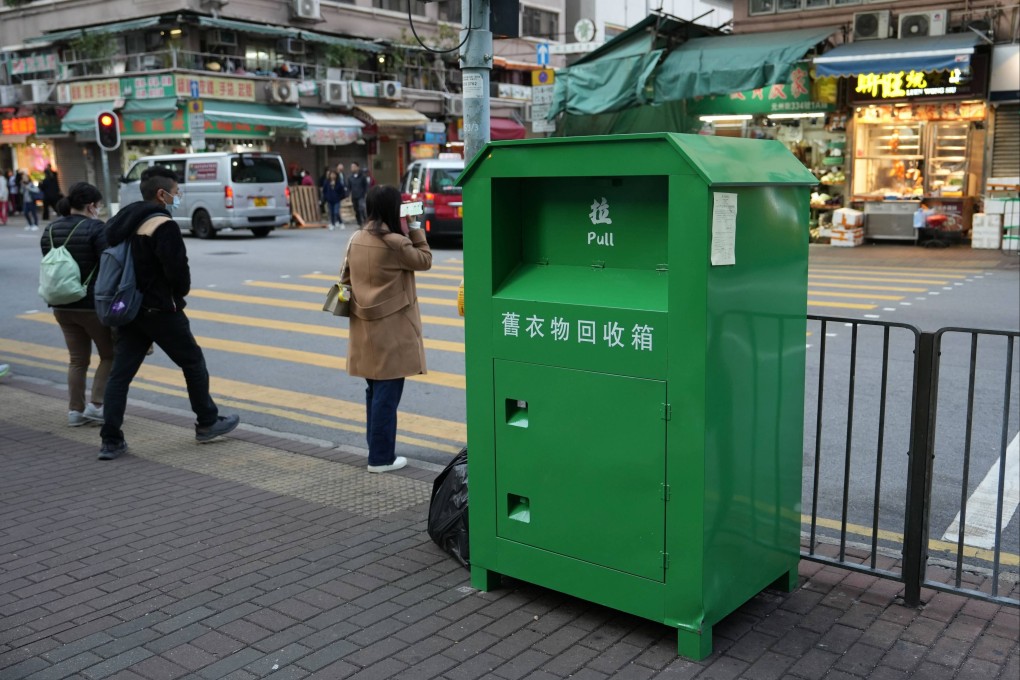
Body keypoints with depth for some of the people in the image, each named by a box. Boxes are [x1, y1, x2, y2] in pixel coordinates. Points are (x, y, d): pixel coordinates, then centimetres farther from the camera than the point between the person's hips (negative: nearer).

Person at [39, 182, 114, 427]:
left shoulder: (50, 230, 9)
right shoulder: (95, 228, -14)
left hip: (62, 306, 7)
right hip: (93, 304, -7)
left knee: (77, 359, 15)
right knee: (110, 355, 10)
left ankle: (75, 410, 15)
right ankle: (96, 405, 4)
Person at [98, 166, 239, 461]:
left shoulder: (121, 223, 11)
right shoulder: (163, 225, -16)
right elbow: (178, 271, -21)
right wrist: (181, 290, -1)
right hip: (160, 311, -7)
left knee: (120, 373, 6)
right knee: (193, 362, 10)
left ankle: (111, 440, 5)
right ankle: (207, 423, 21)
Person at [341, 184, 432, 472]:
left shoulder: (356, 239, 6)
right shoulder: (395, 242, -17)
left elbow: (346, 277, 13)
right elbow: (425, 260, -3)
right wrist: (415, 230, 2)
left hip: (364, 327, 8)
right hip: (390, 329, -8)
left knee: (374, 390, 19)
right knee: (387, 393, -1)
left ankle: (377, 449, 28)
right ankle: (381, 457, 5)